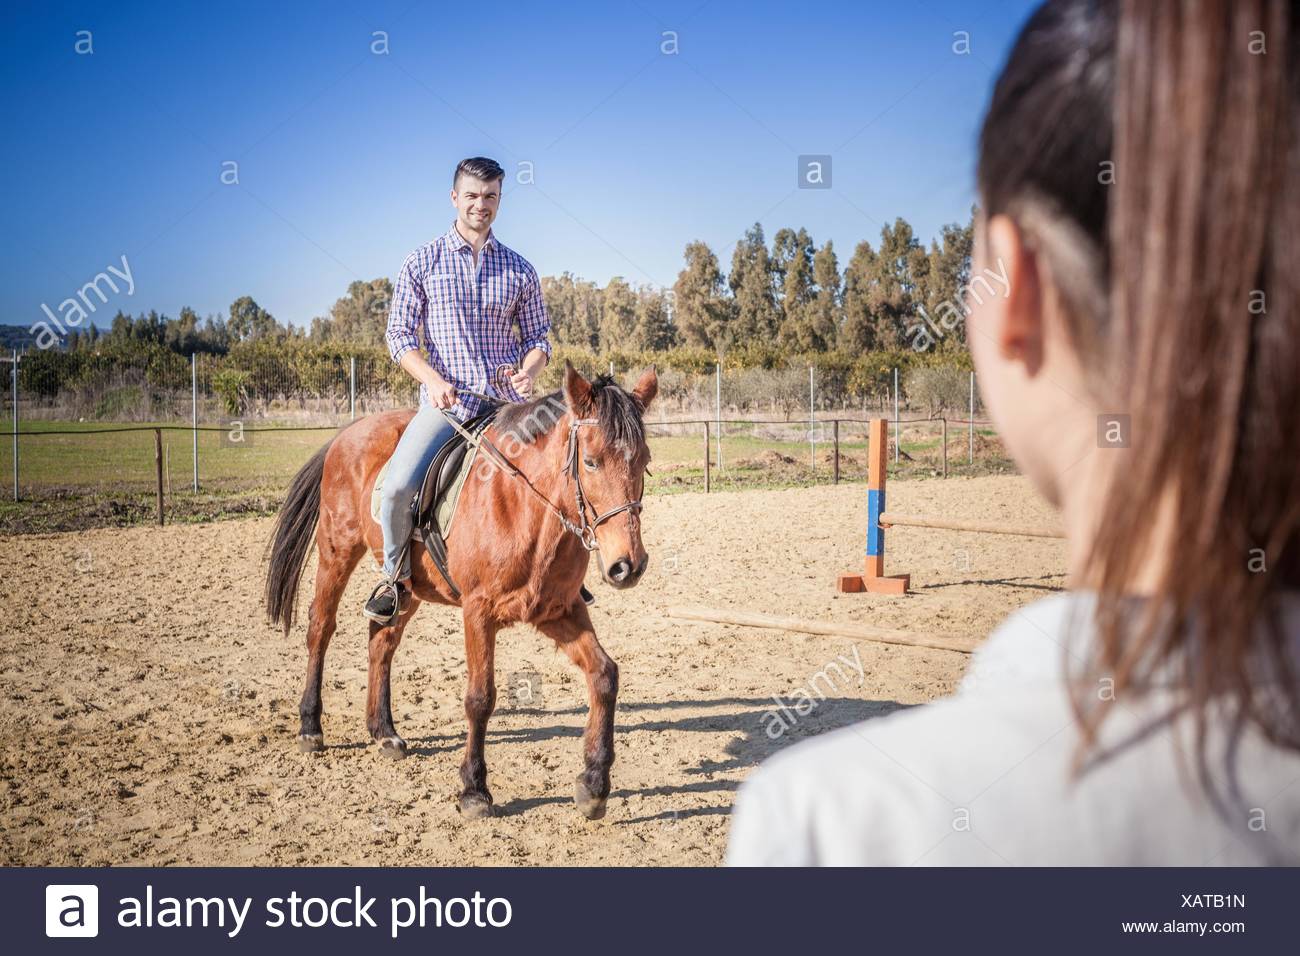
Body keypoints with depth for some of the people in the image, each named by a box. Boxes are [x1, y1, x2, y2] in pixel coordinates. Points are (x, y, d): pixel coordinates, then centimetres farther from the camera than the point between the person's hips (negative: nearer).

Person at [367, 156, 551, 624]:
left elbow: (537, 336, 13)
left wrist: (530, 370, -10)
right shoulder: (423, 262, 4)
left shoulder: (519, 269, 10)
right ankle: (396, 575, 3)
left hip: (508, 401, 3)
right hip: (446, 401, -2)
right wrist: (433, 380, -17)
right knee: (398, 486, -24)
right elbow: (399, 335, 0)